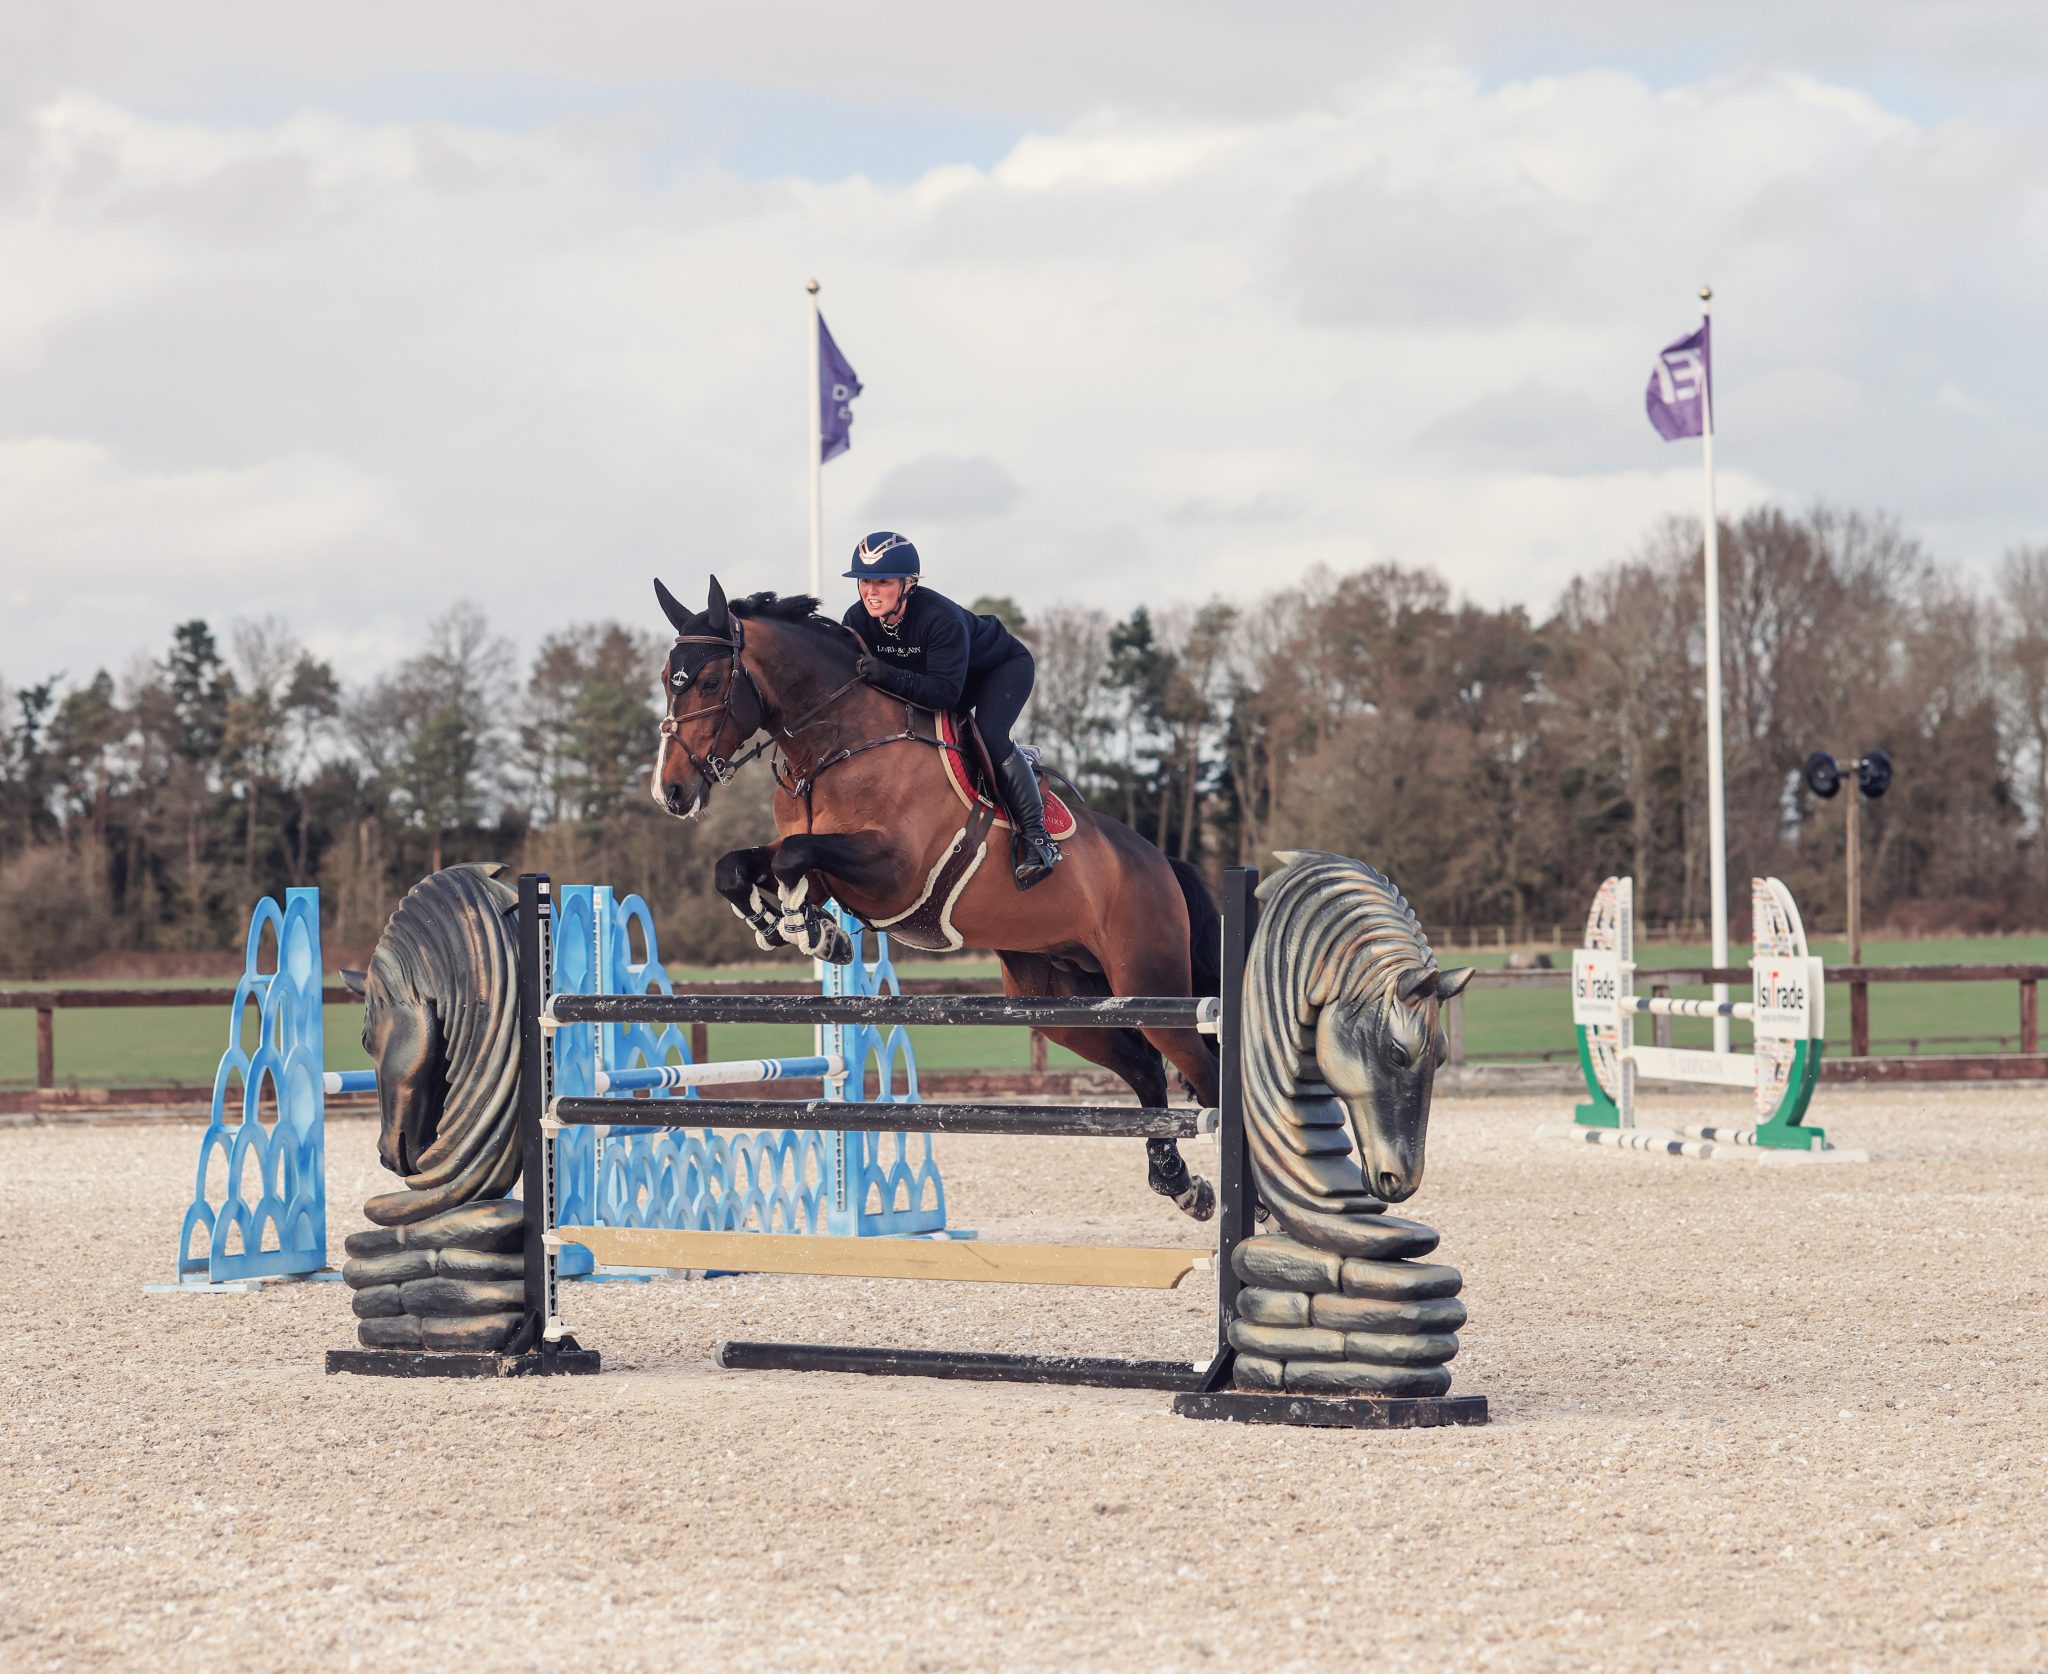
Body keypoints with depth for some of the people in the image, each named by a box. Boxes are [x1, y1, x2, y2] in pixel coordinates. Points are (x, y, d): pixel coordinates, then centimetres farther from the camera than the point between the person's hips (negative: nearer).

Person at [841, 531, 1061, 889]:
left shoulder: (941, 619, -41)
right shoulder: (858, 620, -23)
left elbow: (946, 691, -45)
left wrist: (890, 677, -57)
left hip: (1003, 666, -7)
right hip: (934, 673, 7)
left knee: (989, 737, -29)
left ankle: (1036, 835, -20)